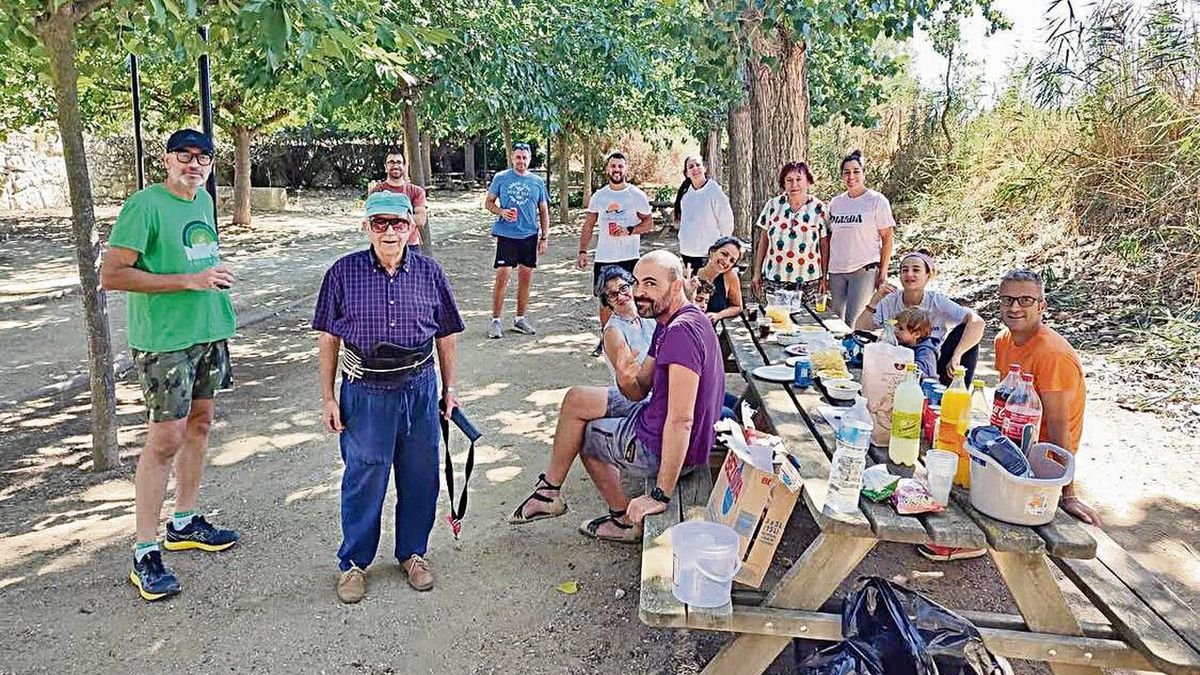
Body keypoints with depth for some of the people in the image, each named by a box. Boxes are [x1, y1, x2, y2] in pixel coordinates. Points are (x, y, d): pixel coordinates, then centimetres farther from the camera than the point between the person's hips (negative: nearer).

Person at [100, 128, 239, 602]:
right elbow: (111, 275, -18)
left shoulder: (204, 201, 11)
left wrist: (215, 275, 11)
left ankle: (185, 522, 31)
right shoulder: (144, 206, -13)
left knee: (200, 421, 15)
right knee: (166, 439, -6)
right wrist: (189, 281, -21)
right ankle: (146, 554, 4)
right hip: (164, 340, -8)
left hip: (208, 332, 8)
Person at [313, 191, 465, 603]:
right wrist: (328, 399, 0)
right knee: (363, 479, 7)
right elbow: (328, 339, 1)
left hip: (419, 389, 2)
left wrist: (449, 388, 10)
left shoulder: (429, 273, 2)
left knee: (419, 477, 12)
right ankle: (353, 562, 27)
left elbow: (445, 335, 10)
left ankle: (413, 553, 33)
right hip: (365, 392, -2)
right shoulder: (343, 273, -3)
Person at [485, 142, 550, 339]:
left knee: (526, 276, 7)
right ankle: (496, 320, 1)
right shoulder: (501, 178, 2)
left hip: (530, 235, 3)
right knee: (502, 275, -8)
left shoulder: (538, 182, 8)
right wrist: (501, 212, -14)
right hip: (506, 234, -3)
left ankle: (520, 319, 19)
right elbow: (488, 202, 7)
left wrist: (544, 238, 6)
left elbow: (544, 211, 12)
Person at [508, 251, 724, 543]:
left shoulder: (682, 331, -28)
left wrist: (660, 496, -30)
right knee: (576, 399, 16)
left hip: (664, 447, -9)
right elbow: (641, 390, 6)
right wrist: (626, 380, -19)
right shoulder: (669, 323, 6)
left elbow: (681, 421, -33)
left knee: (582, 434, 10)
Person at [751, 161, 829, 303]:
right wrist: (757, 273, 6)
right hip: (774, 278, 1)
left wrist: (824, 278, 2)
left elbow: (825, 246, 4)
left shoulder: (818, 209, 1)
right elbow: (763, 241, 8)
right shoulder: (772, 205, 4)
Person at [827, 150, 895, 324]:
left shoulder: (877, 201, -3)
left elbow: (887, 239, -3)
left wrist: (883, 271, -8)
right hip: (836, 271, 5)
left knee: (853, 321, -9)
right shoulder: (835, 202, 10)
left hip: (864, 270, -5)